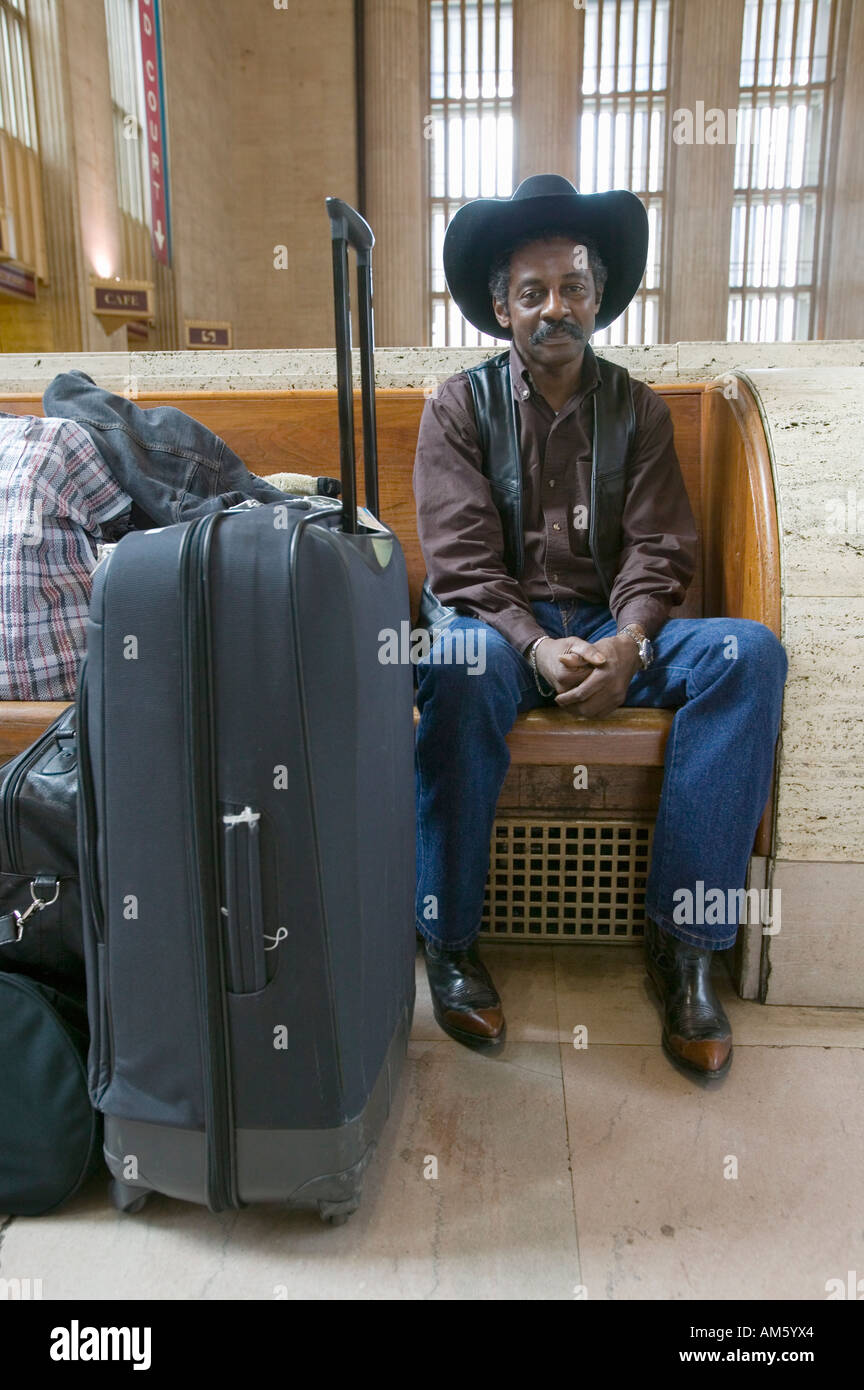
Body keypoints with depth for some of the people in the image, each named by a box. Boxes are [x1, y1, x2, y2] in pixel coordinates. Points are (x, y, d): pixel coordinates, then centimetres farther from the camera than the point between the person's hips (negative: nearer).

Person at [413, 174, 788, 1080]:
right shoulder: (460, 407, 4)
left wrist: (627, 643, -20)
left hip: (609, 629, 3)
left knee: (748, 652, -25)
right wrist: (538, 647, -24)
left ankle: (683, 938, -20)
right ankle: (448, 938, -22)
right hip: (498, 624, -2)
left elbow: (657, 550, 1)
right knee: (458, 663, -38)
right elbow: (461, 561, -7)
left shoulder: (637, 410, 12)